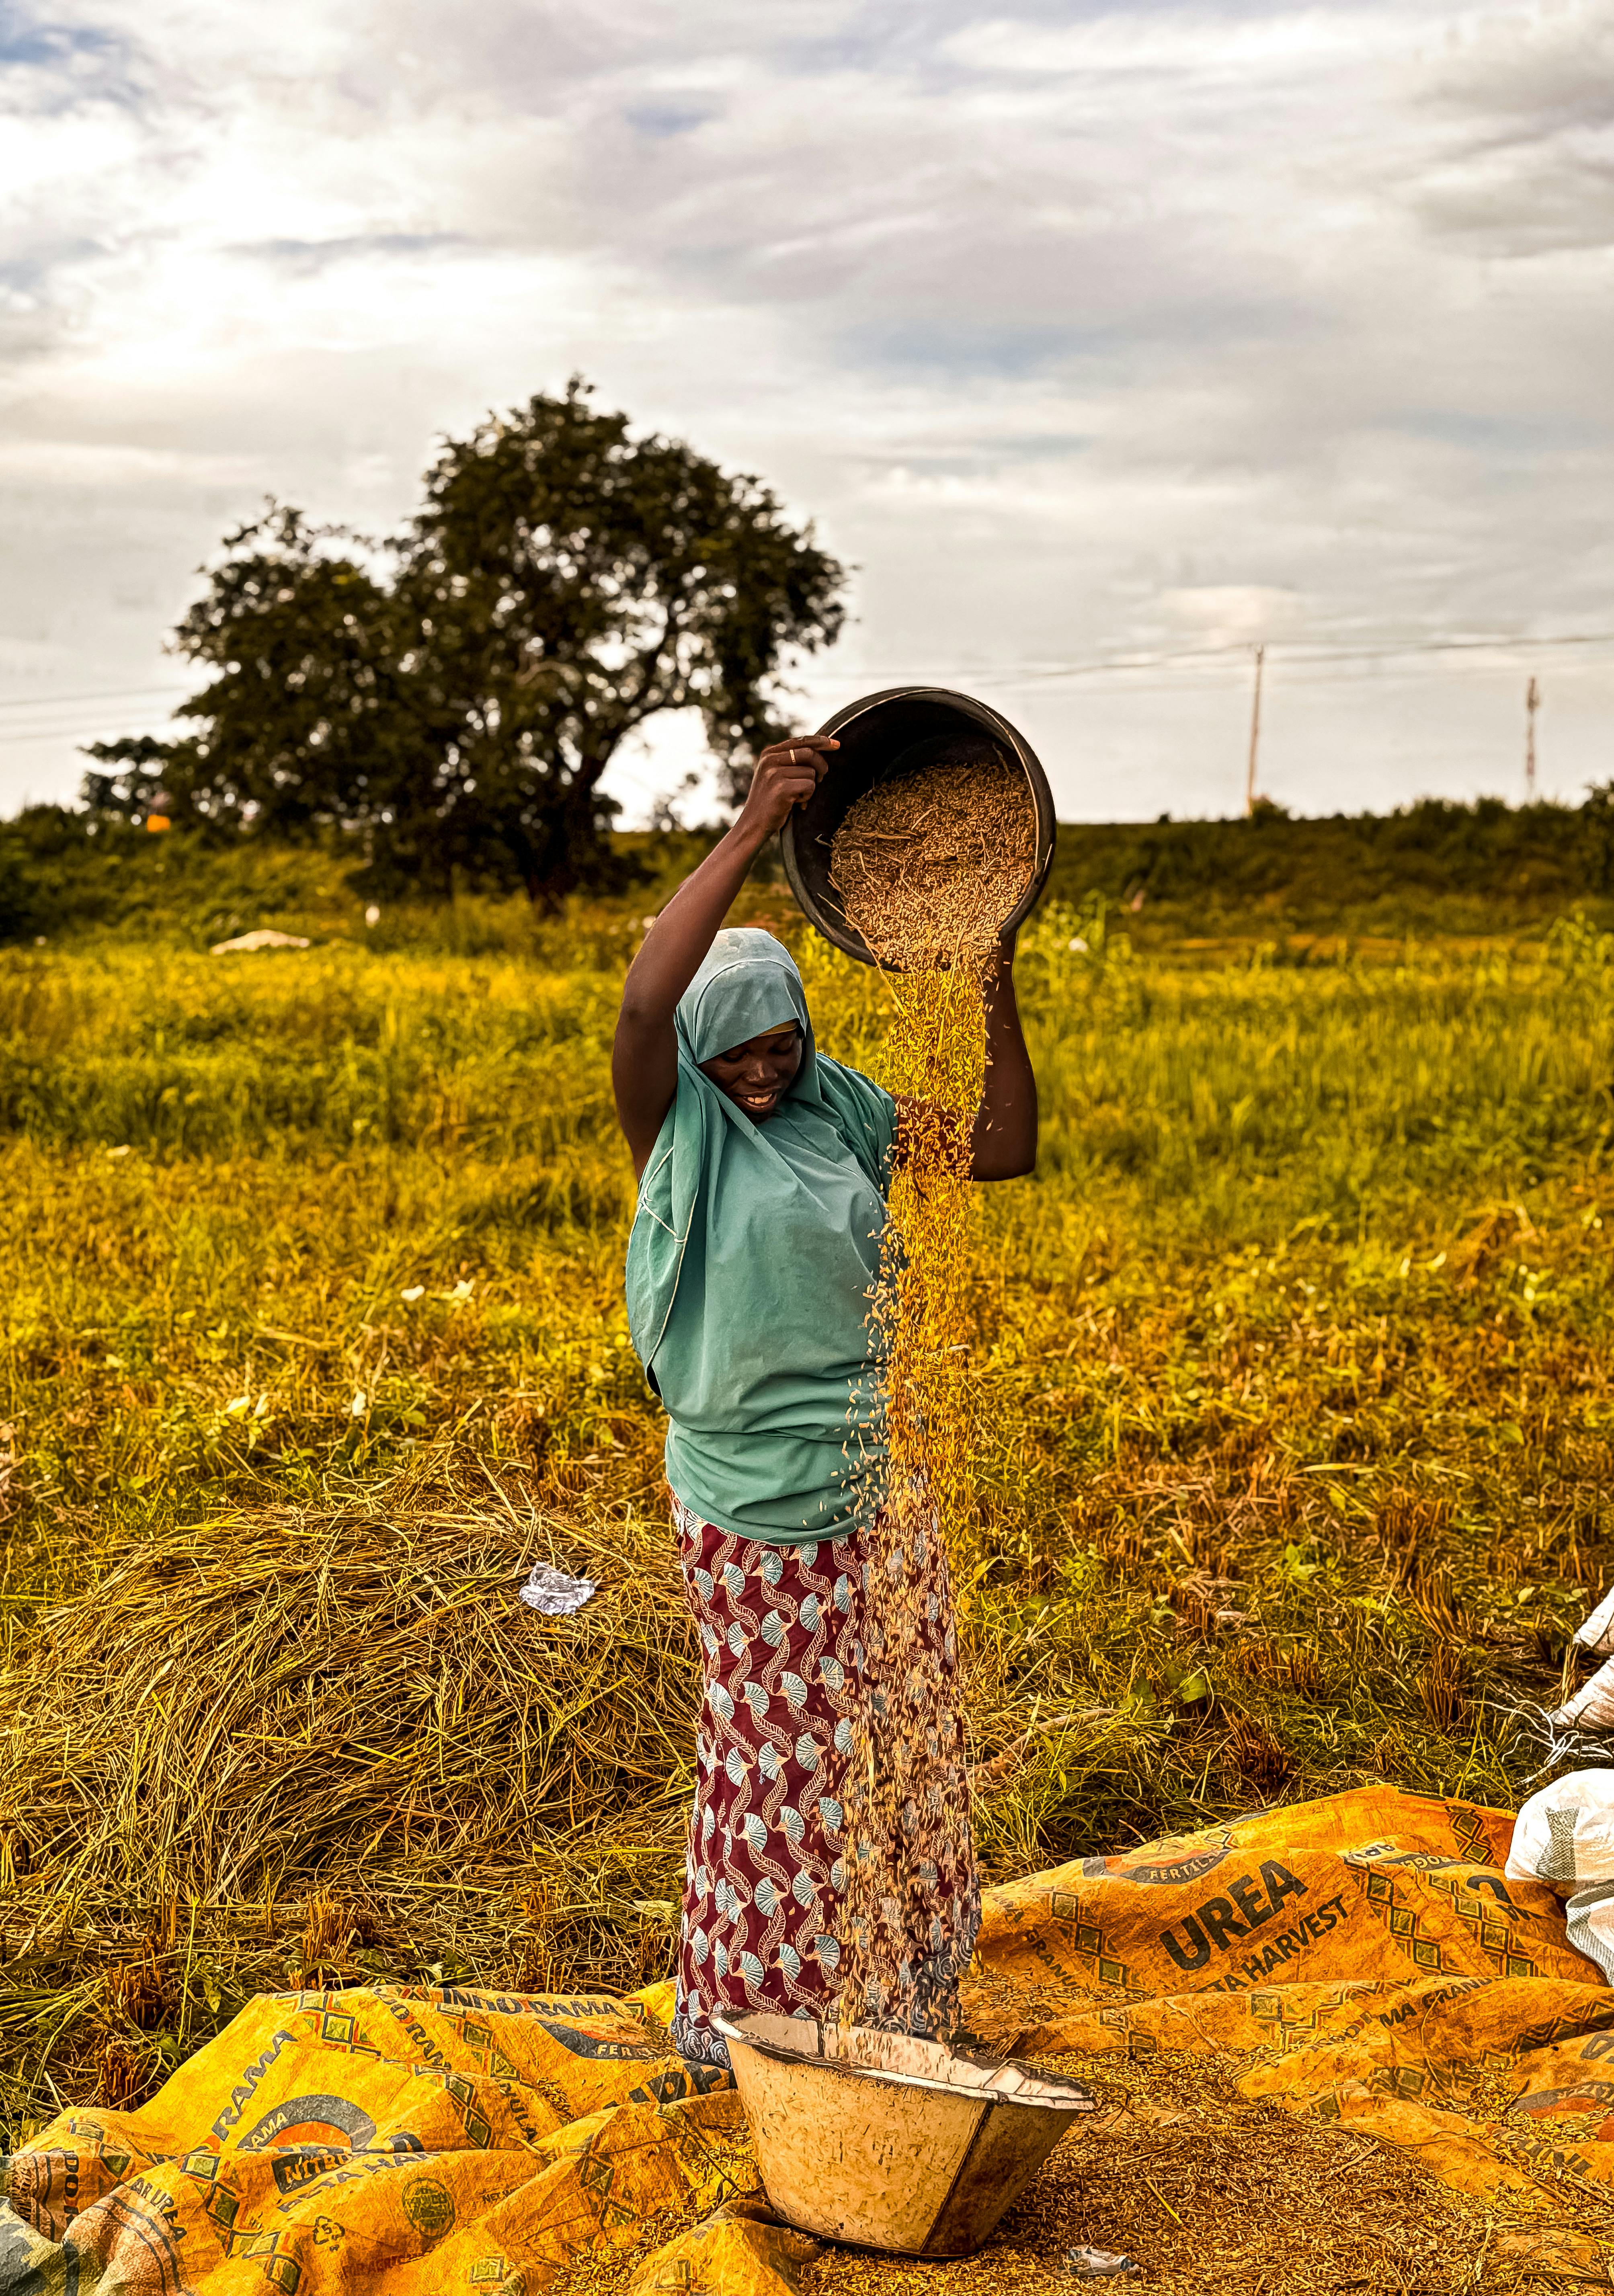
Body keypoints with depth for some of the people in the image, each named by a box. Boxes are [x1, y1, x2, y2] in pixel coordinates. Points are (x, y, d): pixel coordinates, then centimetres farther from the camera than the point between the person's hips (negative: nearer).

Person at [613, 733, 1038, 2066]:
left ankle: (899, 2002, 33)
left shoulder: (840, 1108, 3)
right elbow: (644, 1000, -33)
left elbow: (1004, 1151, 6)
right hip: (757, 1506, -6)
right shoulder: (680, 1129, -12)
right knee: (782, 1757, 6)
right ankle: (752, 2025, 24)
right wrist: (753, 830, -34)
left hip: (881, 1482, 6)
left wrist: (995, 995, -5)